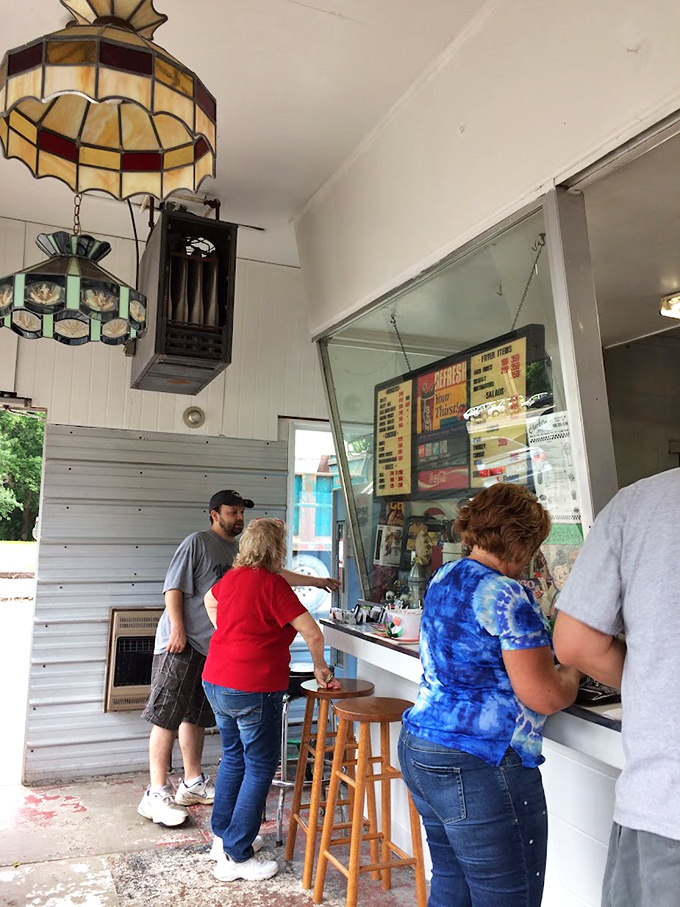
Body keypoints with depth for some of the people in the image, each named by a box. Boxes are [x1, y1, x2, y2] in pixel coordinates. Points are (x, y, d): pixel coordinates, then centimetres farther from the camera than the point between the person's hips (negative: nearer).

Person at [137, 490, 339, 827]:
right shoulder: (196, 543, -7)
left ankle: (193, 783, 28)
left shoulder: (240, 551, 15)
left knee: (196, 716, 16)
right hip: (181, 644, -7)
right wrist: (178, 629, -18)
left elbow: (275, 573, 20)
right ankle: (156, 794, 4)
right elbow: (173, 588, -11)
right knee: (166, 717, -4)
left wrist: (316, 581, 16)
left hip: (213, 646, 7)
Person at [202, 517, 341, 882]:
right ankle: (236, 857, 13)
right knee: (260, 768, 6)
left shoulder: (232, 576, 6)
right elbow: (313, 634, -17)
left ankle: (223, 835, 36)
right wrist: (319, 668, 0)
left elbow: (209, 601, 30)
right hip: (253, 689, -8)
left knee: (233, 757, 23)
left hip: (216, 681, 9)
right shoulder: (272, 584, -18)